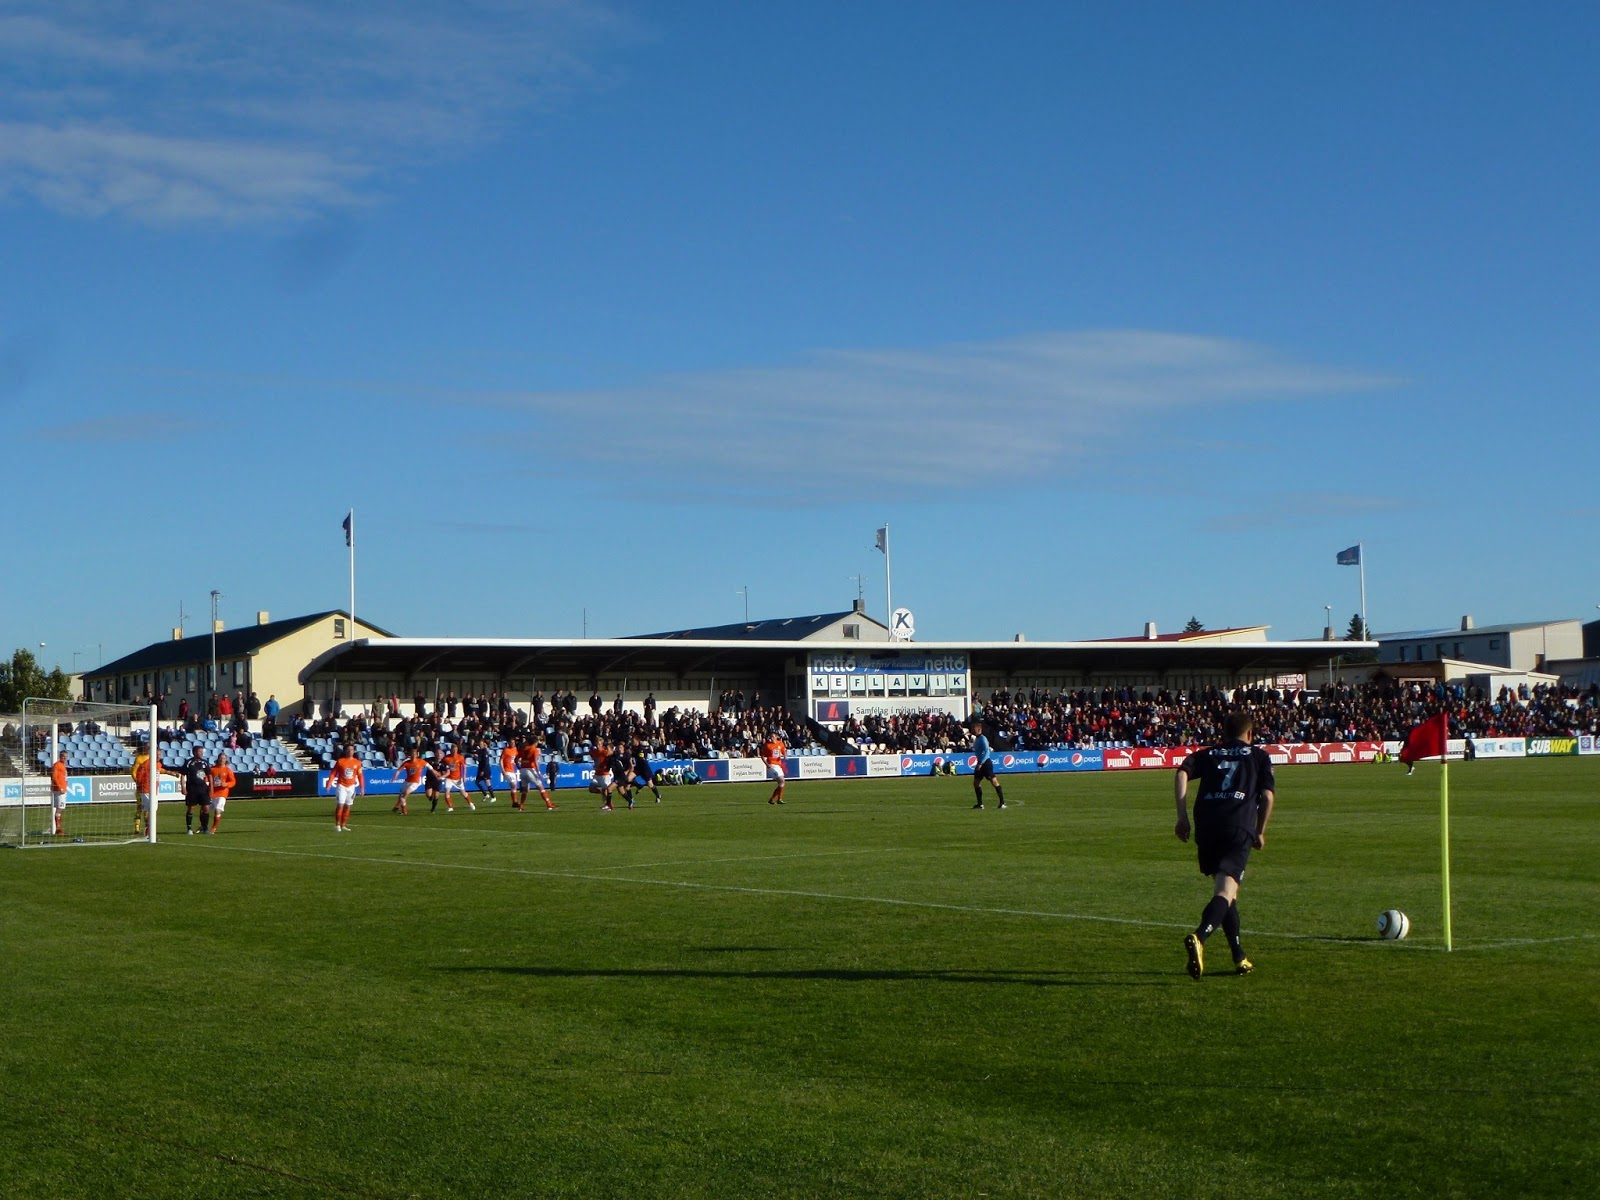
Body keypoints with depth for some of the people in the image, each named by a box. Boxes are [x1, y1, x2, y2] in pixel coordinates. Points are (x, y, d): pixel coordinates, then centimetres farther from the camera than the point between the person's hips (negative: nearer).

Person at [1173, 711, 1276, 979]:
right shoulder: (1259, 756, 19)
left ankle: (1240, 958, 21)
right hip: (1239, 829, -3)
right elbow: (1268, 796, 7)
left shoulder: (1207, 754, 23)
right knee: (1226, 891, -13)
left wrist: (1183, 817, 2)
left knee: (1227, 890, 19)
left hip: (1206, 828, 3)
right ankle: (1199, 937, -40)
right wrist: (1260, 831, 18)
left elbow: (1181, 774, 4)